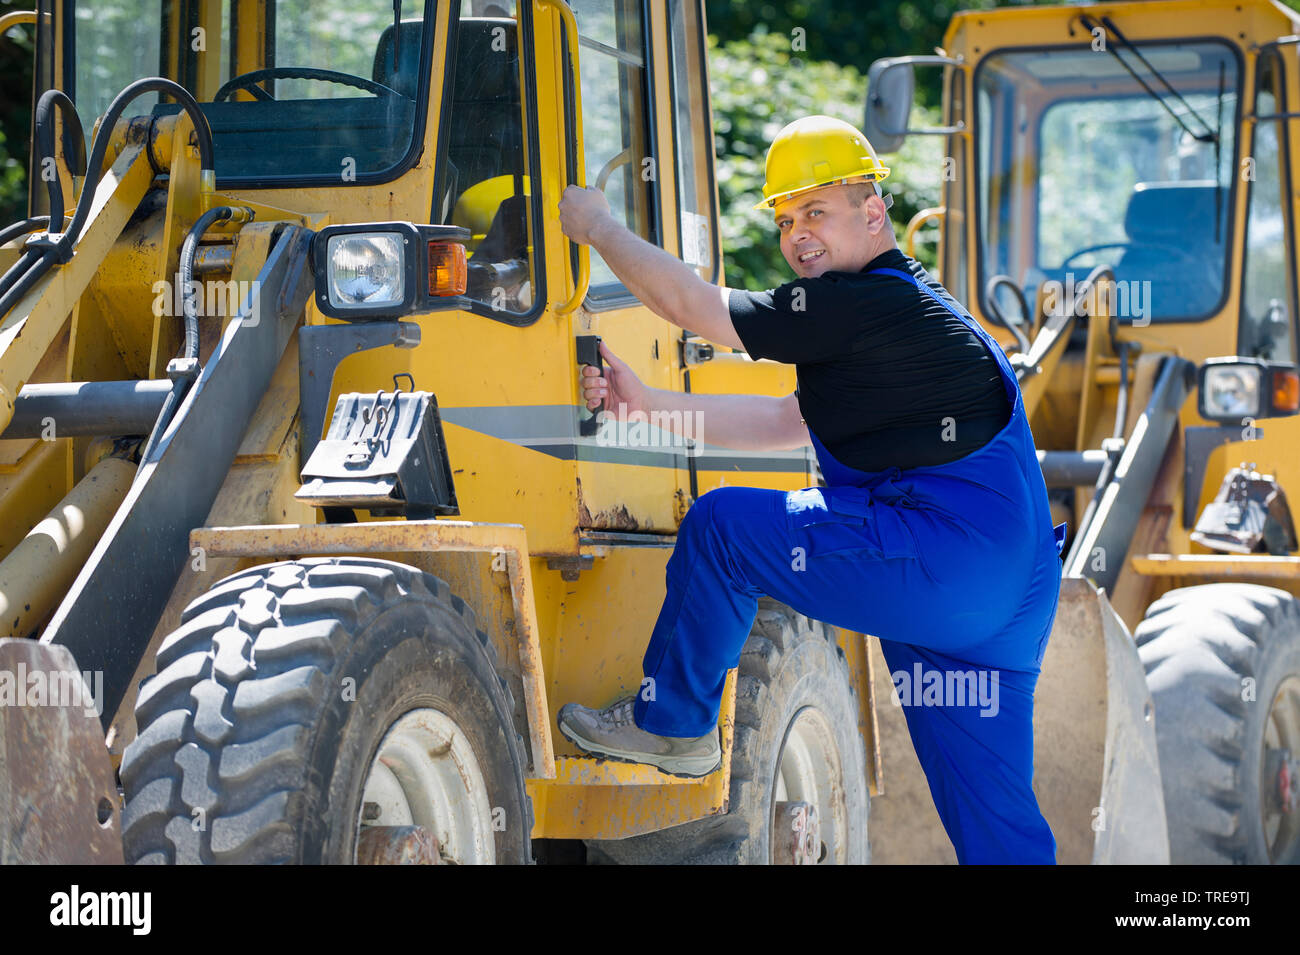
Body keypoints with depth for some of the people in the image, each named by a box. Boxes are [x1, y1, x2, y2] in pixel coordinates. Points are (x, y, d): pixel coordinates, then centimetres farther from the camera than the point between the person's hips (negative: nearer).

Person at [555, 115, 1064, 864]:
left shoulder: (865, 307, -9)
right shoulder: (911, 313, 23)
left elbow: (690, 304, -2)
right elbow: (784, 423, 28)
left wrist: (597, 227, 13)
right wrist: (647, 403, 25)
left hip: (944, 559, -10)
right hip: (1012, 592, 10)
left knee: (722, 525, 2)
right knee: (997, 823, 10)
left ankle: (673, 724, 17)